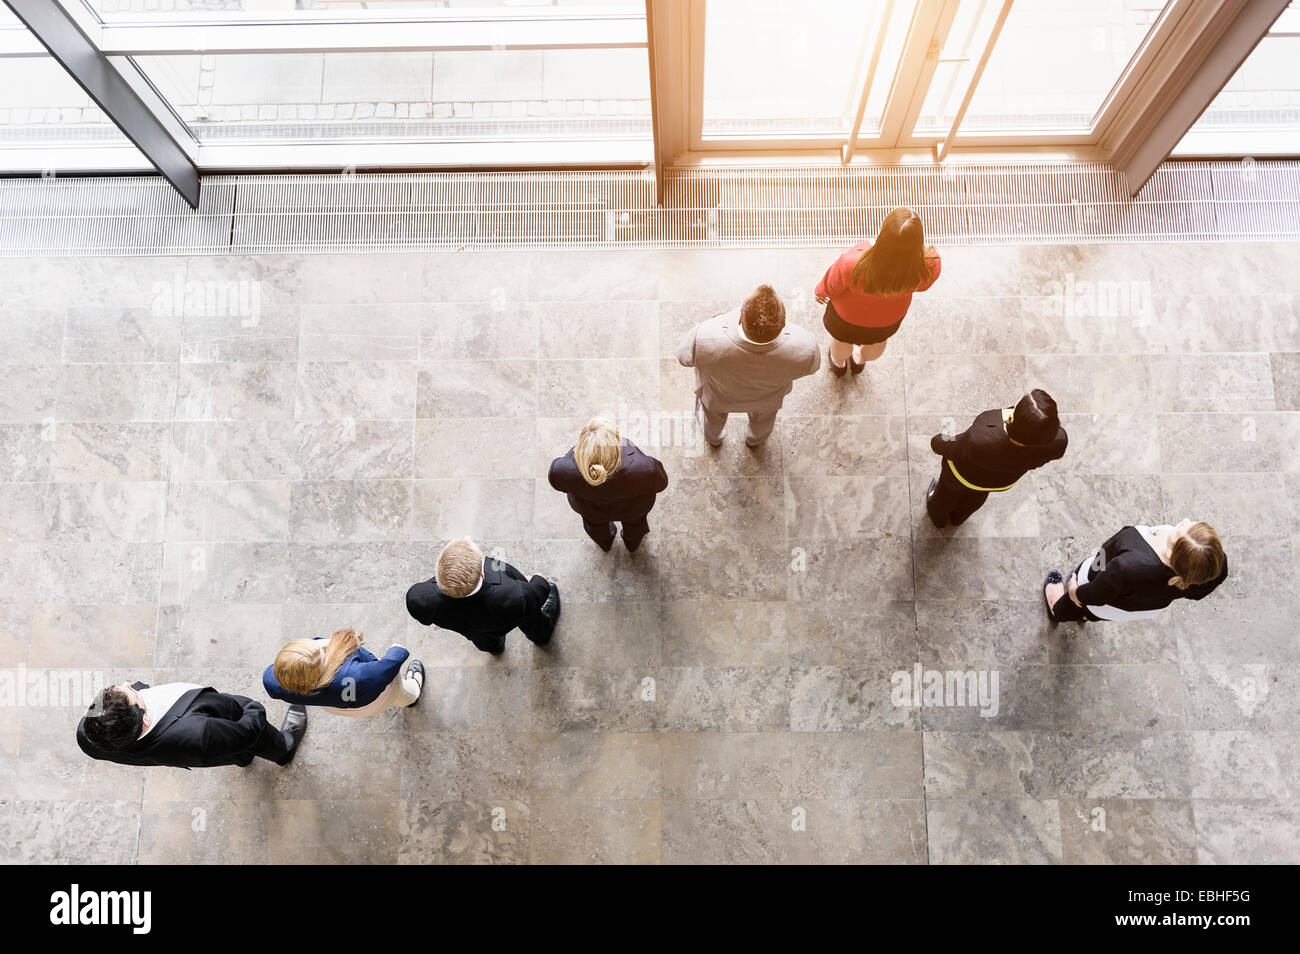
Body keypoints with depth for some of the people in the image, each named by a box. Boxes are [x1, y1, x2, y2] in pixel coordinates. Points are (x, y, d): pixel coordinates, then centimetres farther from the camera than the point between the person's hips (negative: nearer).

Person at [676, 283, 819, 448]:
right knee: (763, 416, 39)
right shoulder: (805, 347, -42)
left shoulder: (704, 339, -46)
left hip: (719, 396, -1)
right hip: (765, 400, 1)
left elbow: (684, 357, -22)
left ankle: (714, 439, 72)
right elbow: (813, 364, -16)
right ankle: (755, 440, 73)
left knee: (714, 415, 38)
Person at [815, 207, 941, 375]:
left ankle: (838, 365, 69)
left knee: (843, 341, 36)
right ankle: (859, 361, 73)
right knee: (876, 342, 40)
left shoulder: (851, 265, -46)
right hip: (889, 320, 2)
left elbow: (831, 289, -22)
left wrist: (821, 291, 1)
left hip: (846, 318, -2)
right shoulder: (929, 267, -38)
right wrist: (917, 242, -6)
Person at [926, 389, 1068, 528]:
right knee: (974, 501, 39)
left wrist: (937, 442, -3)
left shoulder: (978, 441, -49)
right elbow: (1057, 453, -13)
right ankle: (958, 517, 70)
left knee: (947, 494, 35)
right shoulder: (1058, 440, -40)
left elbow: (951, 450, -25)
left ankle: (938, 518, 66)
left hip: (963, 473, -3)